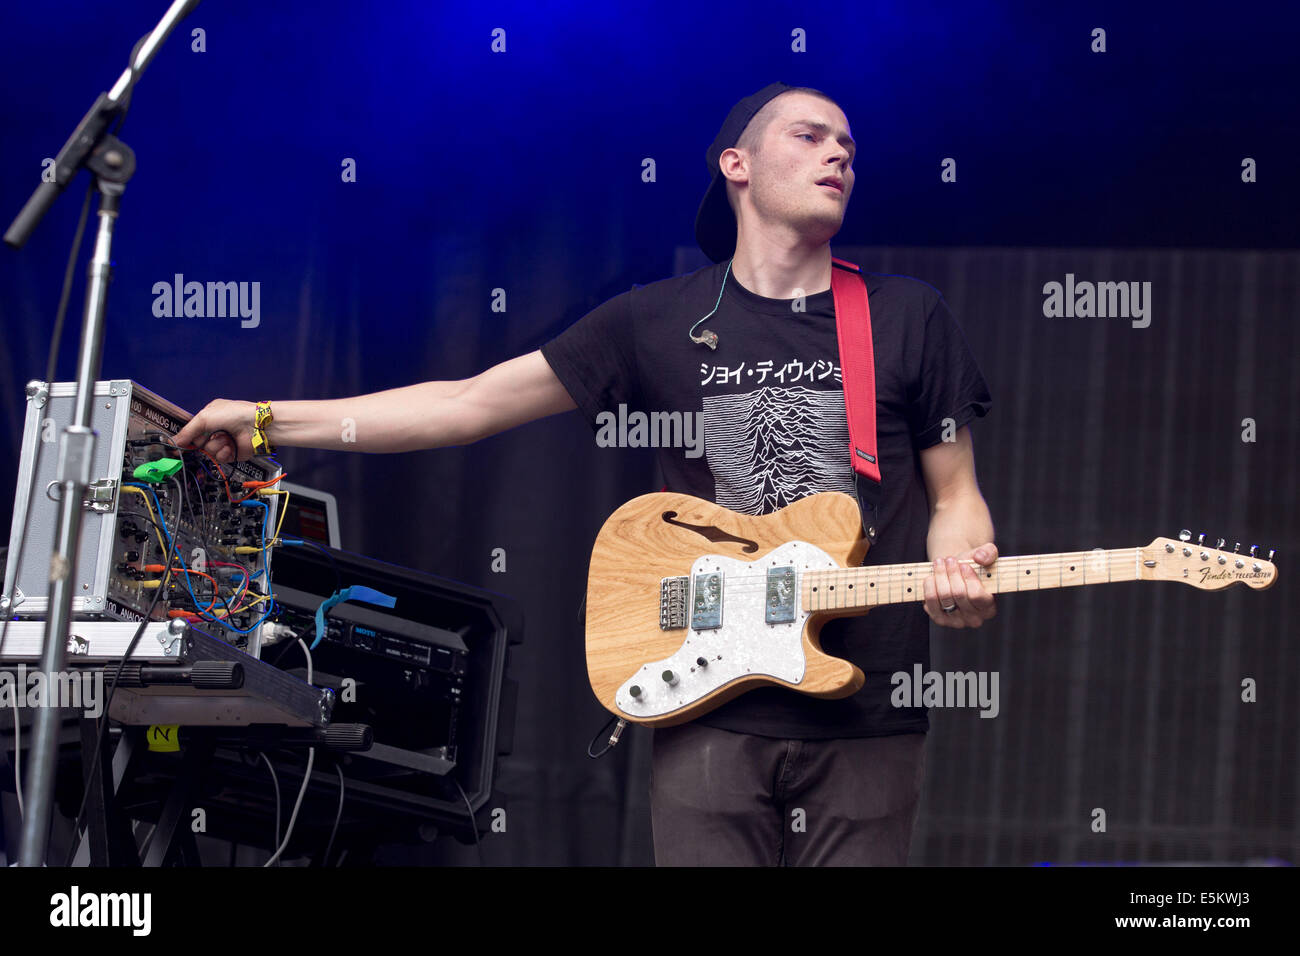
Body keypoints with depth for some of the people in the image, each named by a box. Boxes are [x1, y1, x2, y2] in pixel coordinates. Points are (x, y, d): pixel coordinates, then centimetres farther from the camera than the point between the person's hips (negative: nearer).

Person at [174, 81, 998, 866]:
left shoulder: (909, 317, 6)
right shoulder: (658, 321, 7)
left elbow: (953, 495, 10)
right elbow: (471, 403, 8)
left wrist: (961, 572, -14)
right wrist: (266, 422, 6)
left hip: (868, 716, 0)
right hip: (712, 708, 0)